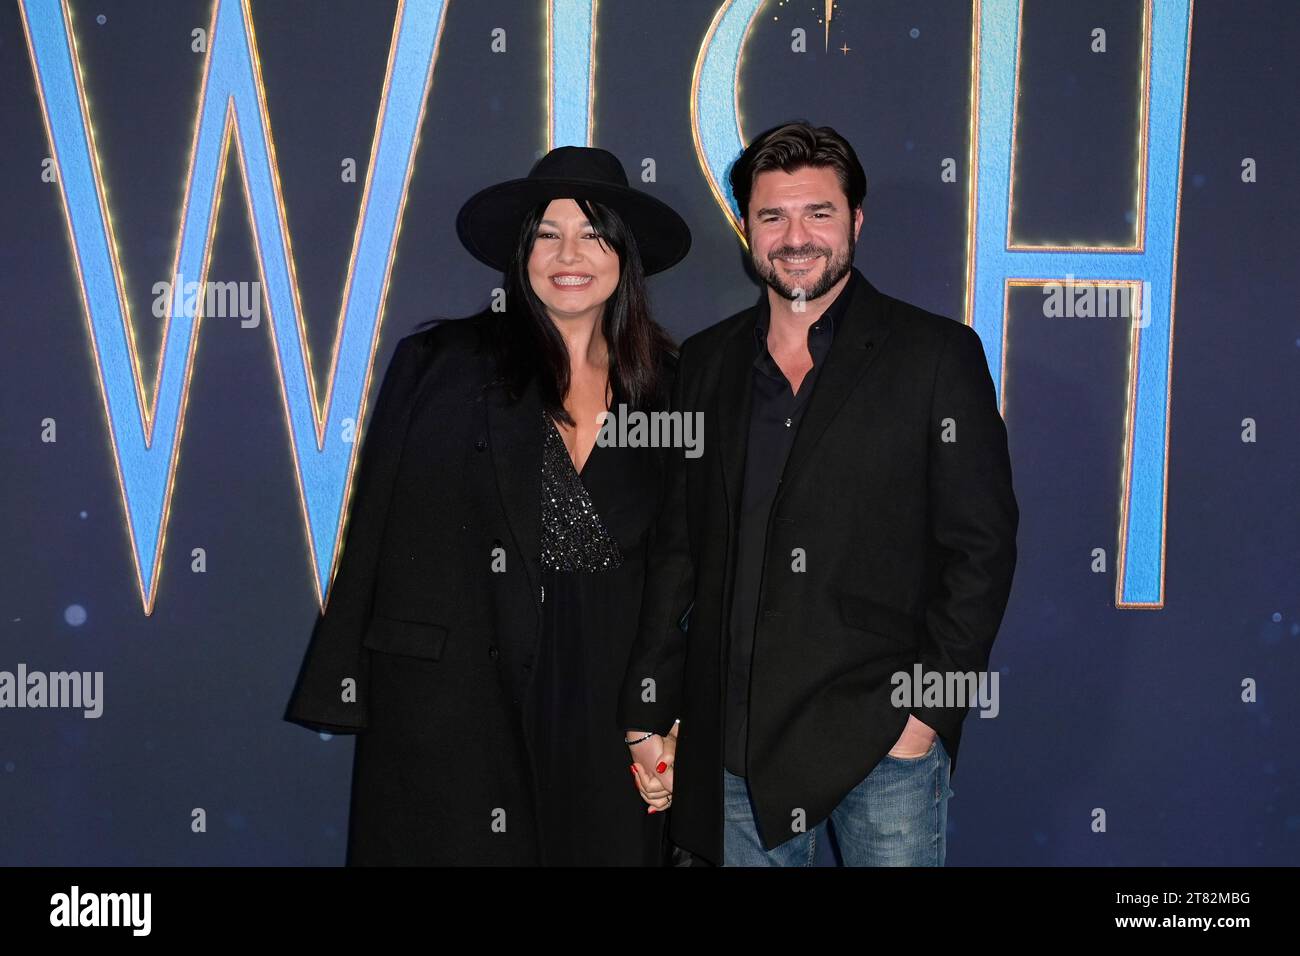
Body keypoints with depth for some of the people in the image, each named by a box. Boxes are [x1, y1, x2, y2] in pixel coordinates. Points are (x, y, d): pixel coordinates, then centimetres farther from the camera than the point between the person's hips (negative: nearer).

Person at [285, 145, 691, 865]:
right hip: (448, 692, -2)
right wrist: (343, 685, -4)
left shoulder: (665, 385, 6)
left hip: (605, 707, 3)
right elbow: (376, 527, -1)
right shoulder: (442, 363, -1)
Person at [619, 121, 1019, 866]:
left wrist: (930, 708, -9)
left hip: (885, 740, -3)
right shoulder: (706, 364, 10)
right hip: (734, 745, 3)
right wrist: (651, 713, 7)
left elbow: (983, 545, -3)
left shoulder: (938, 355, -1)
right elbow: (677, 548, 11)